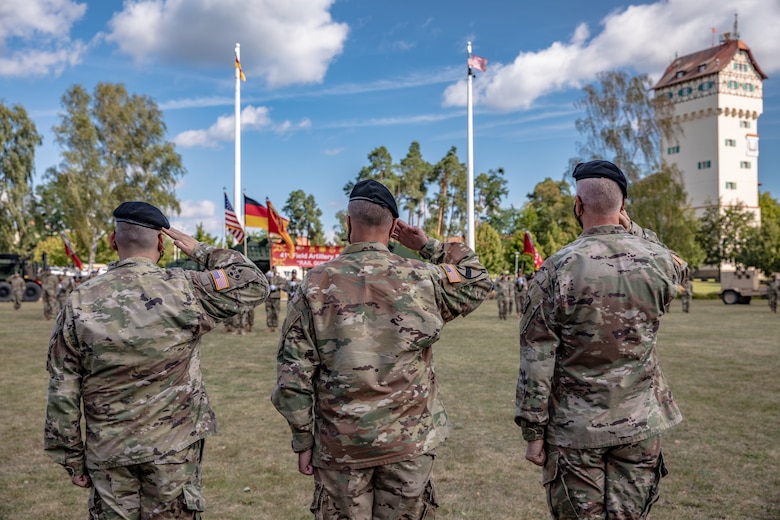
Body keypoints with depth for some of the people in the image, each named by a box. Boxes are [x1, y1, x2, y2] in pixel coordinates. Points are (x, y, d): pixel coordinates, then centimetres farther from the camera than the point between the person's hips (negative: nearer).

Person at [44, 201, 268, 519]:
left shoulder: (80, 302, -5)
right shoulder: (184, 290, -13)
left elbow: (63, 391, -2)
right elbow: (254, 284, -1)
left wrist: (71, 458, 8)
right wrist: (200, 250, 2)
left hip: (108, 453, 2)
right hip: (173, 449, -2)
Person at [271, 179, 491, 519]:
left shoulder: (315, 284, -7)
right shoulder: (423, 278, -6)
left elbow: (293, 375, -6)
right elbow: (478, 282, 14)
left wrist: (303, 441, 4)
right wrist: (429, 246, 11)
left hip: (341, 444, 0)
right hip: (409, 441, 1)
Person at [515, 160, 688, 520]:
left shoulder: (557, 269, -14)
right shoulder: (657, 261, -6)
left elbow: (537, 360, -13)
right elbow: (680, 269, 23)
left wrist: (532, 431, -4)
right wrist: (632, 230, 13)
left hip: (574, 429, -3)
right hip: (640, 424, 3)